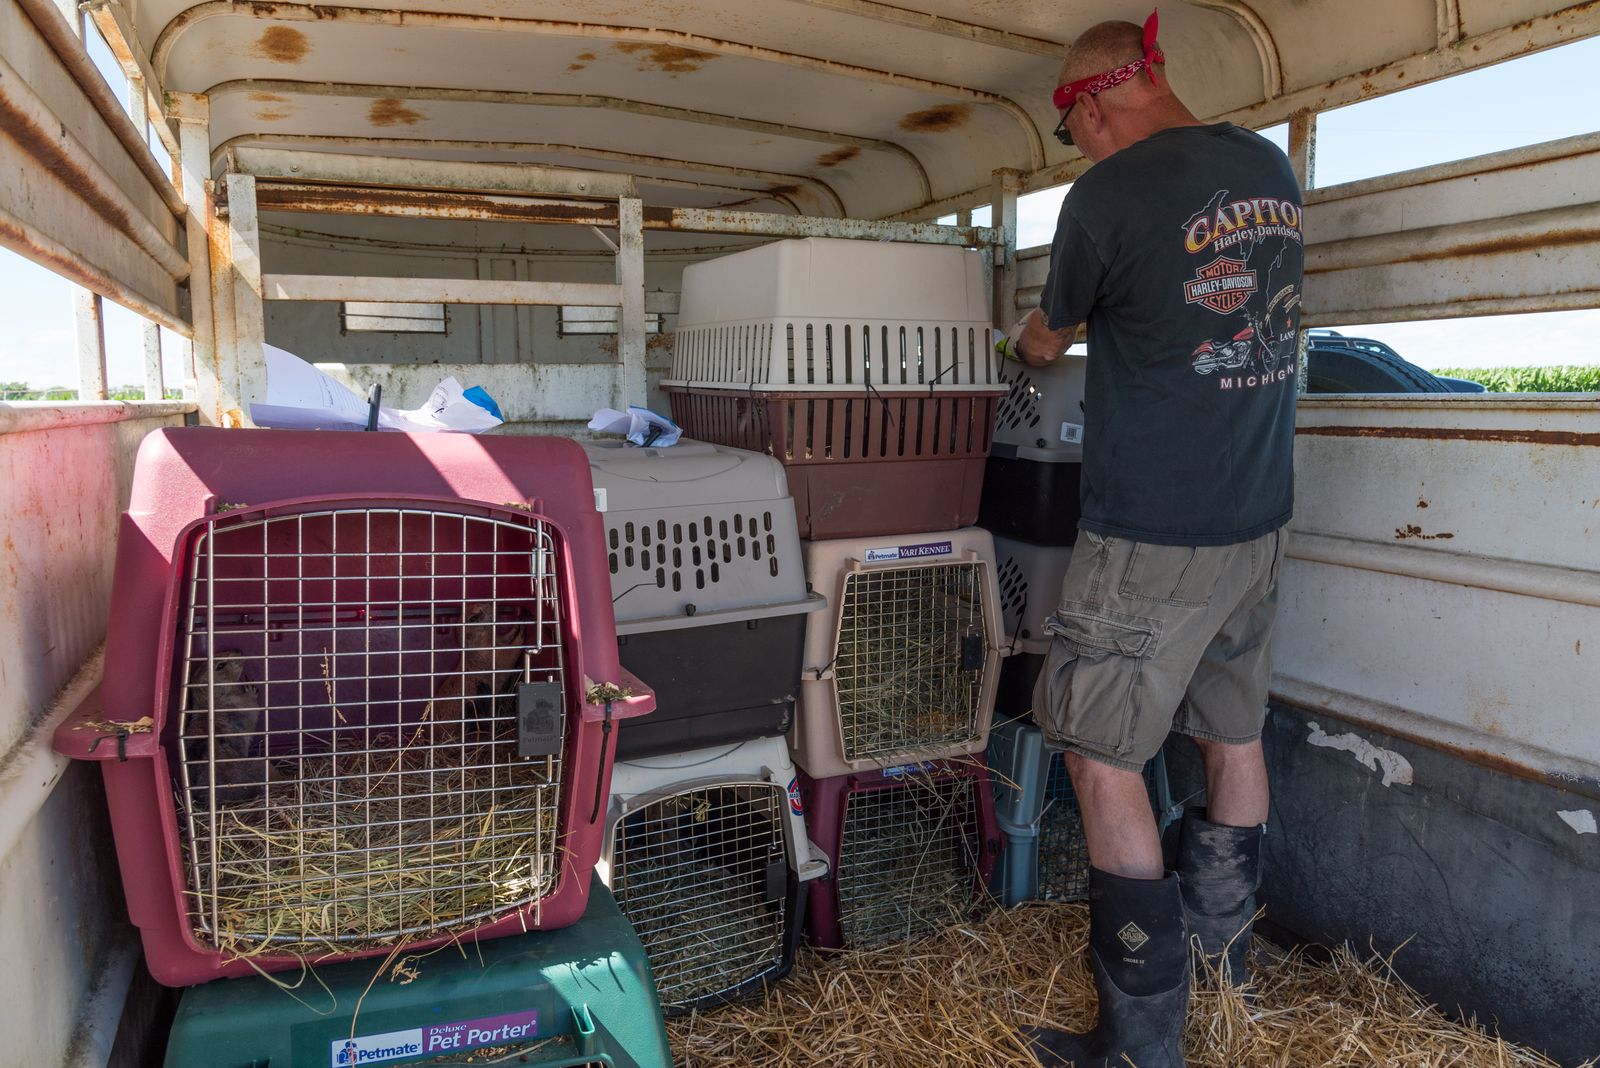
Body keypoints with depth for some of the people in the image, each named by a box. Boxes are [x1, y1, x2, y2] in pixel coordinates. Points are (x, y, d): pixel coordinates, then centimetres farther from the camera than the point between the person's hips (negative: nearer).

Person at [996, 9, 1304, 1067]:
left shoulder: (1108, 193, -14)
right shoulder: (1273, 167, 8)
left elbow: (1051, 337, 3)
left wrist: (1024, 339, 25)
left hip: (1153, 540, -8)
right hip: (1260, 519, 8)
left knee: (1104, 762, 1)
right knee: (1234, 738, 18)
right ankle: (1225, 961, 37)